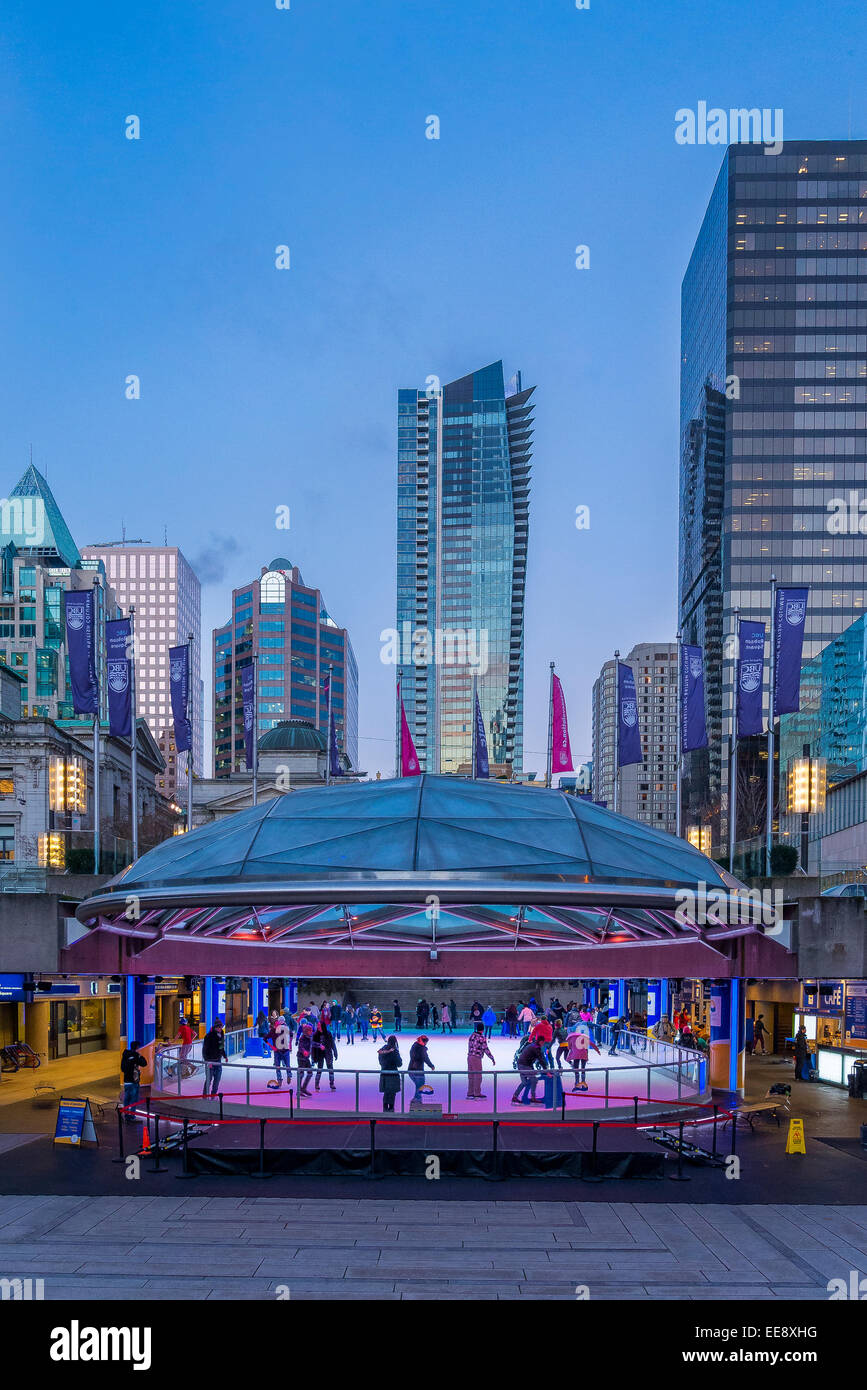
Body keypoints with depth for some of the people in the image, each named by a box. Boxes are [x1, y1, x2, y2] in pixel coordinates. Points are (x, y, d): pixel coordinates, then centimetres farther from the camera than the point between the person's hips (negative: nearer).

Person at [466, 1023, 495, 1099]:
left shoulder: (472, 1035, 9)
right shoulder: (482, 1038, -12)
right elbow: (486, 1049, -13)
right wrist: (492, 1058, -7)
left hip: (469, 1057, 8)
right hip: (476, 1058, -8)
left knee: (471, 1076, 12)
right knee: (478, 1076, -1)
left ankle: (470, 1094, 16)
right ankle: (477, 1095, 1)